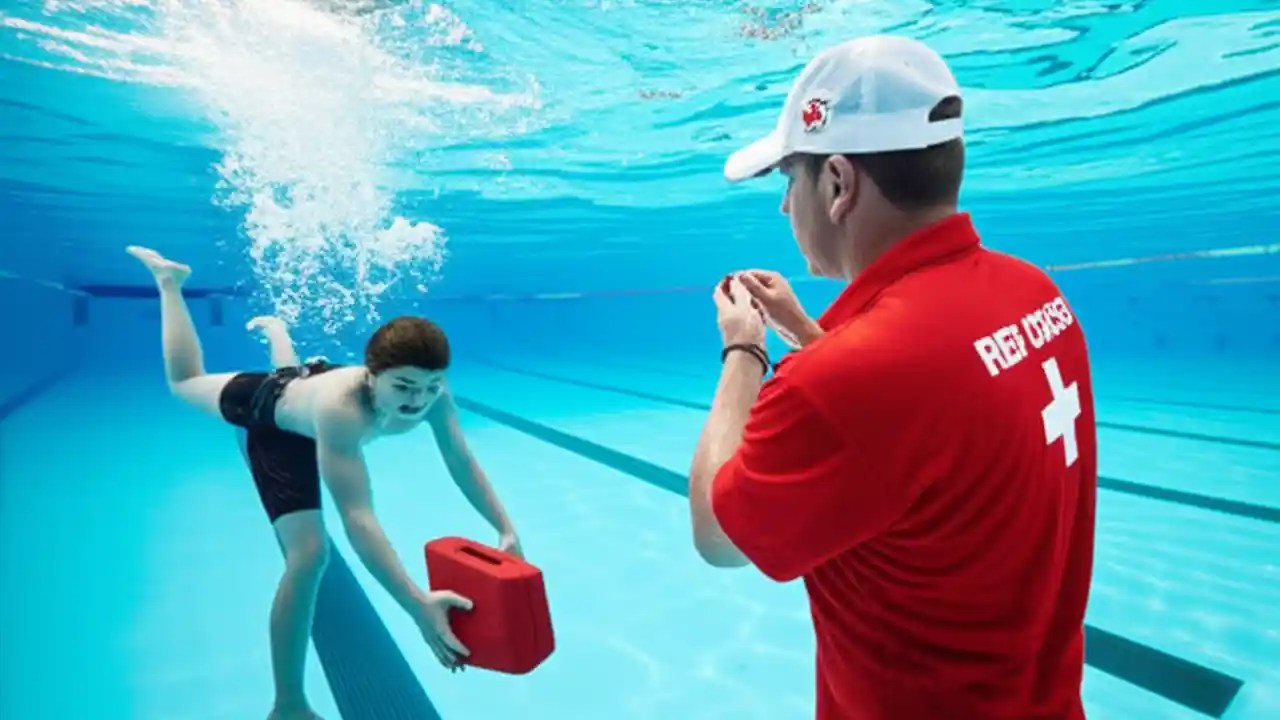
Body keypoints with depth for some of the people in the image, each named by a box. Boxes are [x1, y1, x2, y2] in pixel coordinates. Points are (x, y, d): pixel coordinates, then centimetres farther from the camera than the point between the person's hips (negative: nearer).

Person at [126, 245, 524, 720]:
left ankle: (273, 327, 71)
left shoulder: (431, 392, -38)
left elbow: (461, 461, -28)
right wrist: (419, 606, -66)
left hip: (311, 381, 7)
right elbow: (358, 518, -59)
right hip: (274, 416, -6)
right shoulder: (340, 409, -54)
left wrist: (506, 530, -38)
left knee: (294, 371, 45)